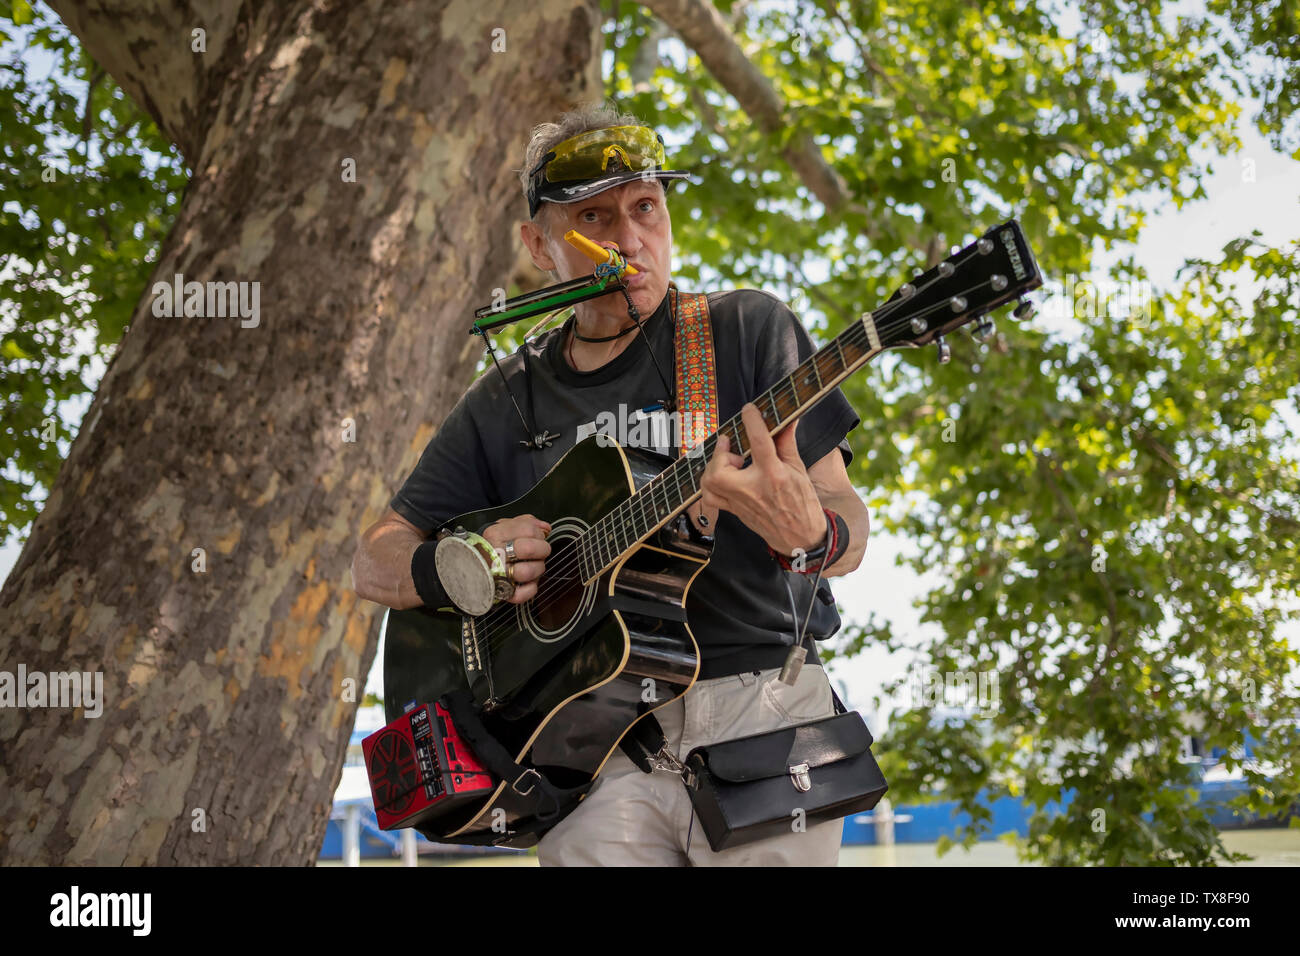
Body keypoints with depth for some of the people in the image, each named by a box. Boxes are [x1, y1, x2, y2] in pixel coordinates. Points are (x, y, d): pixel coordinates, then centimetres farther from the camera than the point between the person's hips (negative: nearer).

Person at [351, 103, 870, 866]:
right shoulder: (508, 403, 14)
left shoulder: (749, 330, 5)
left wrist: (806, 534, -23)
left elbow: (848, 528, 1)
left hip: (754, 711, -1)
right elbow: (375, 561, 17)